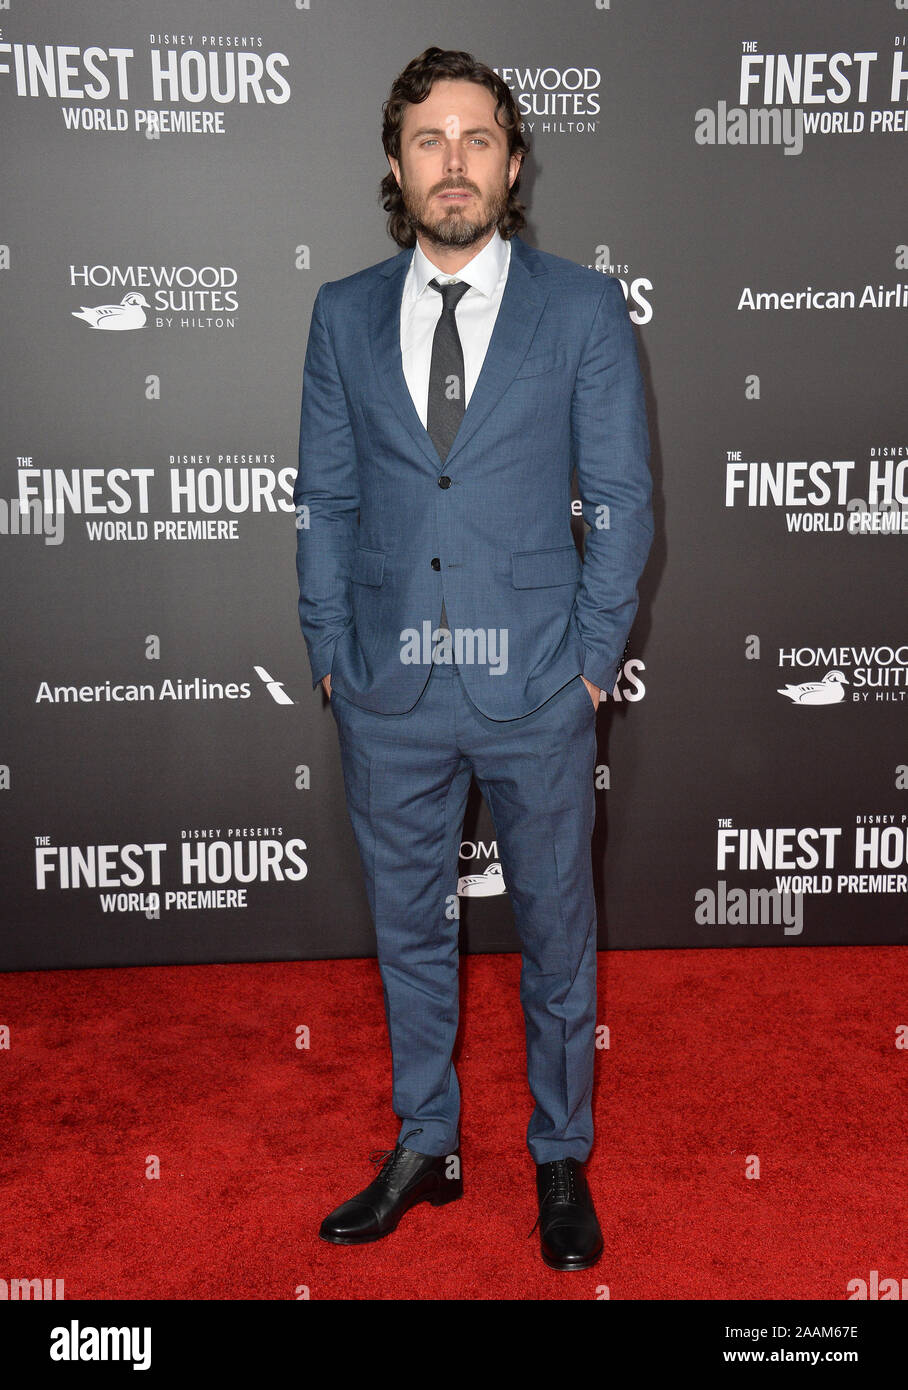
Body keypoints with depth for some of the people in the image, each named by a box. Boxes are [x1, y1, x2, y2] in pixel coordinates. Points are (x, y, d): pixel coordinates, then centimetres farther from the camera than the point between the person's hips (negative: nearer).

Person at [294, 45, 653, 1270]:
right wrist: (331, 652, 1)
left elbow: (621, 497, -1)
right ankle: (425, 1148, 37)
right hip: (389, 693, 3)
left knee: (556, 935, 12)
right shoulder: (344, 315, 6)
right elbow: (323, 498, 8)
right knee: (408, 929, 15)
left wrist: (592, 658, -6)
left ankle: (562, 1162, 34)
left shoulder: (584, 308, 0)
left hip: (536, 693, -2)